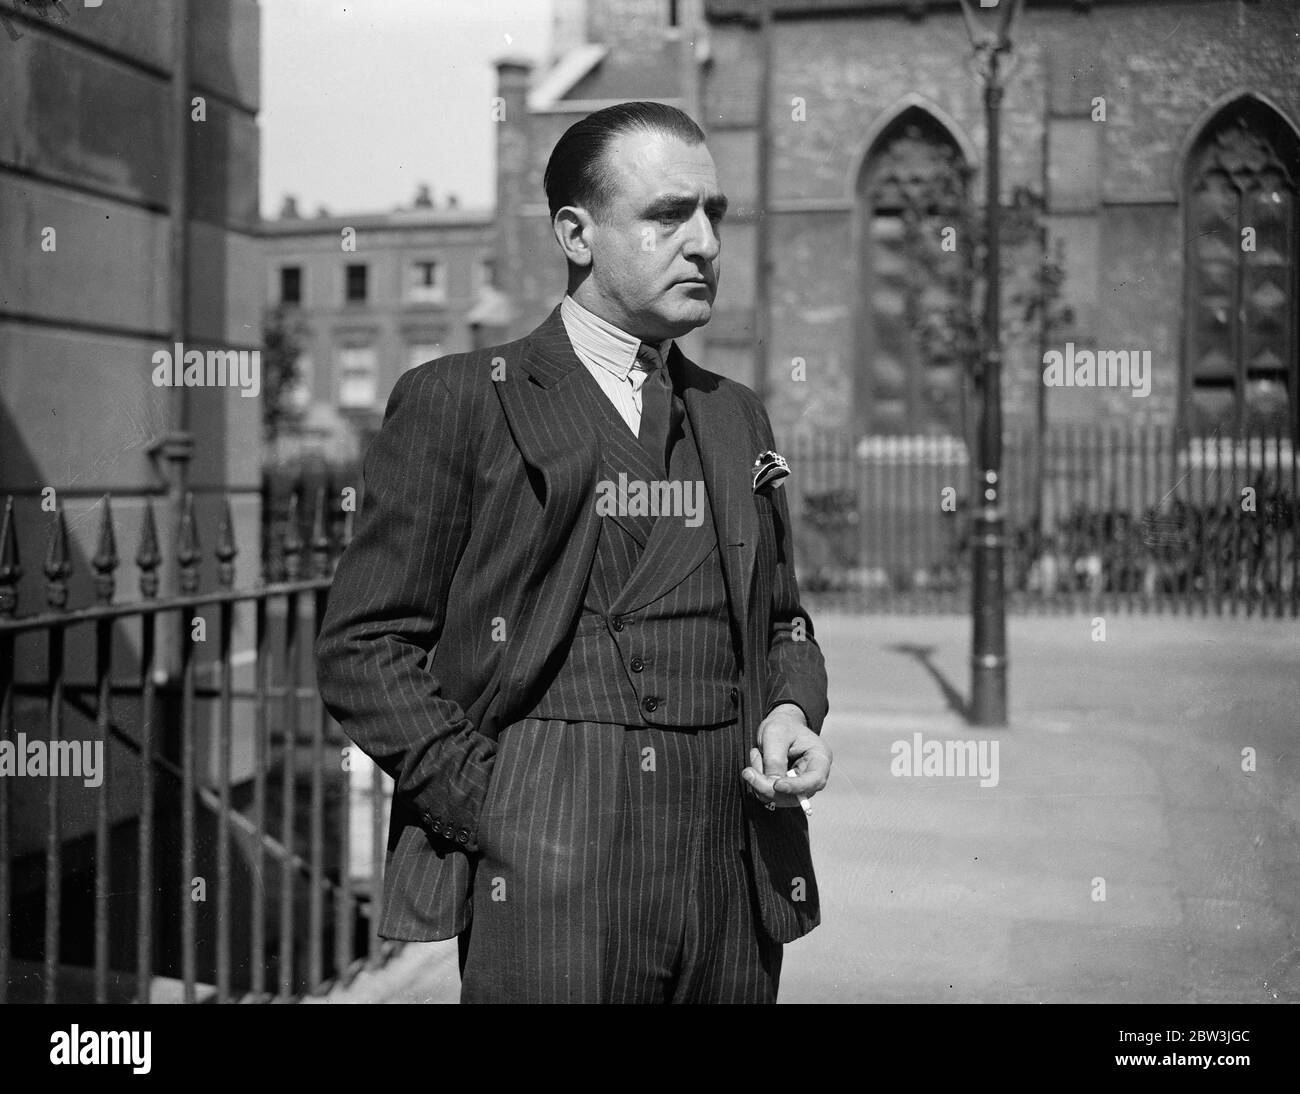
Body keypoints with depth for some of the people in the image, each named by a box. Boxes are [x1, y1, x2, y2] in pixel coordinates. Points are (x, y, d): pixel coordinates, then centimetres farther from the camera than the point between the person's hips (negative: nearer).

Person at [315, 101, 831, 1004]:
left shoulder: (738, 417, 16)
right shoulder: (456, 403, -1)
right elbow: (364, 647, -3)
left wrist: (792, 711, 2)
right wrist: (487, 801, -12)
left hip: (735, 866, 5)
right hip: (546, 869, -5)